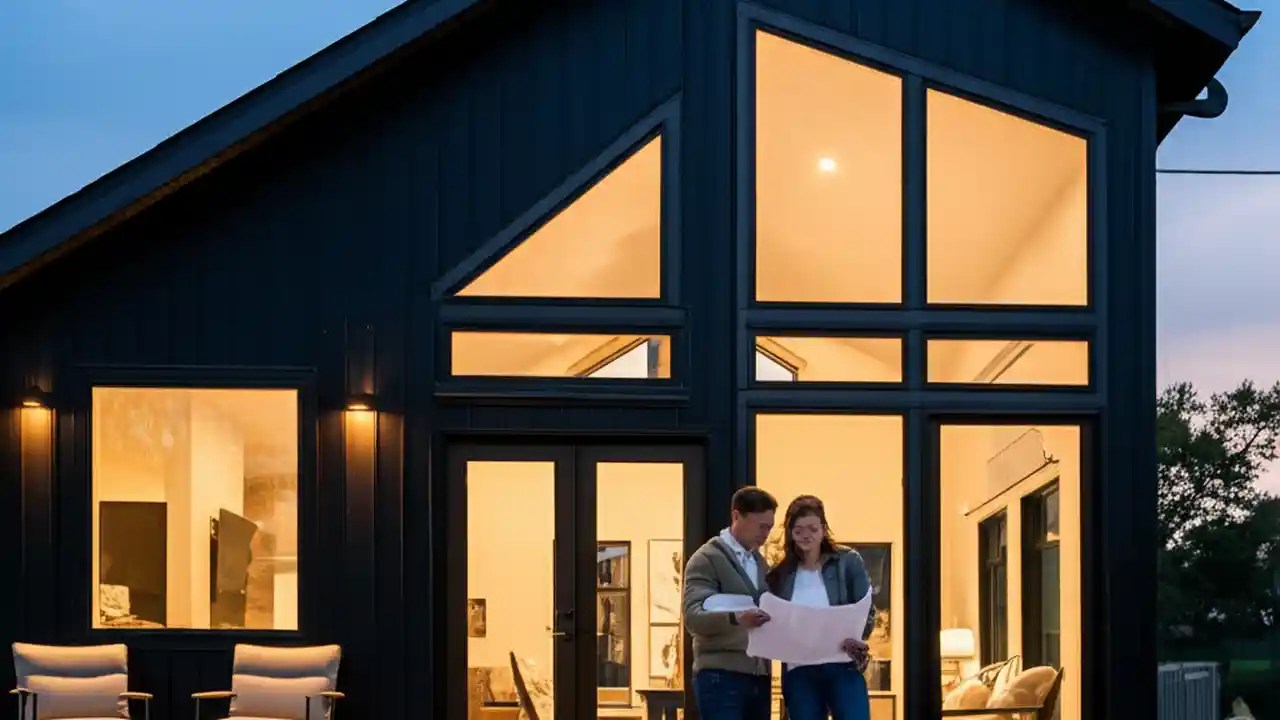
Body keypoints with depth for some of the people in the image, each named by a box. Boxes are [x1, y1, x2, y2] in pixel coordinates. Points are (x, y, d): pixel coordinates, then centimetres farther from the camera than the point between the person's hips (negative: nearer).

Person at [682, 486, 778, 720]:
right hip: (720, 675, -7)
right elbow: (693, 617, -14)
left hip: (758, 676, 7)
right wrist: (735, 619, -32)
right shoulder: (707, 559, -3)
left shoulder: (759, 562, 20)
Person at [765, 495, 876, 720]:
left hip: (843, 667, -2)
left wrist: (856, 638, -16)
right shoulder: (780, 575, 8)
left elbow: (868, 611, 2)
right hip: (798, 673, 2)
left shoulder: (848, 562, 3)